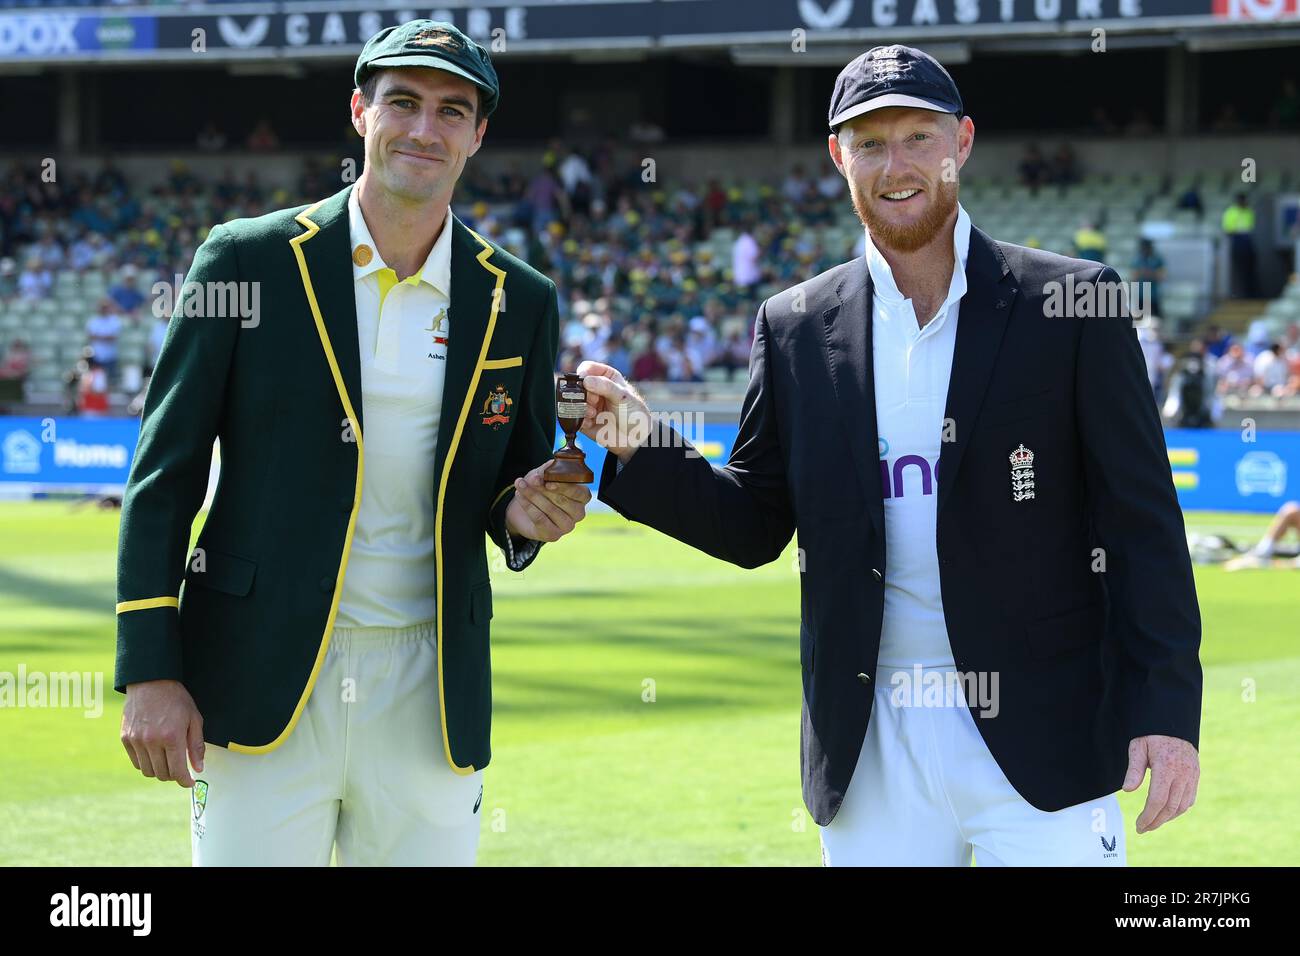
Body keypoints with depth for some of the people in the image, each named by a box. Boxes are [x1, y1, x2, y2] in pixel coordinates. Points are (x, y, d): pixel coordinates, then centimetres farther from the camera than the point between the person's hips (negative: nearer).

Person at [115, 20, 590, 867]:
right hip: (263, 689, -2)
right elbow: (165, 471, 0)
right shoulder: (250, 260, 0)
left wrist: (525, 514, -7)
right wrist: (149, 672, -6)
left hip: (430, 701, 2)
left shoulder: (520, 303, 7)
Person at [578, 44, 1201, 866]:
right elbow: (754, 527, 10)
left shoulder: (1069, 305, -1)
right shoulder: (795, 329, 7)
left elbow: (1141, 522, -2)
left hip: (1038, 737, -3)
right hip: (870, 746, 3)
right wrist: (641, 445, -8)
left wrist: (1166, 707, -10)